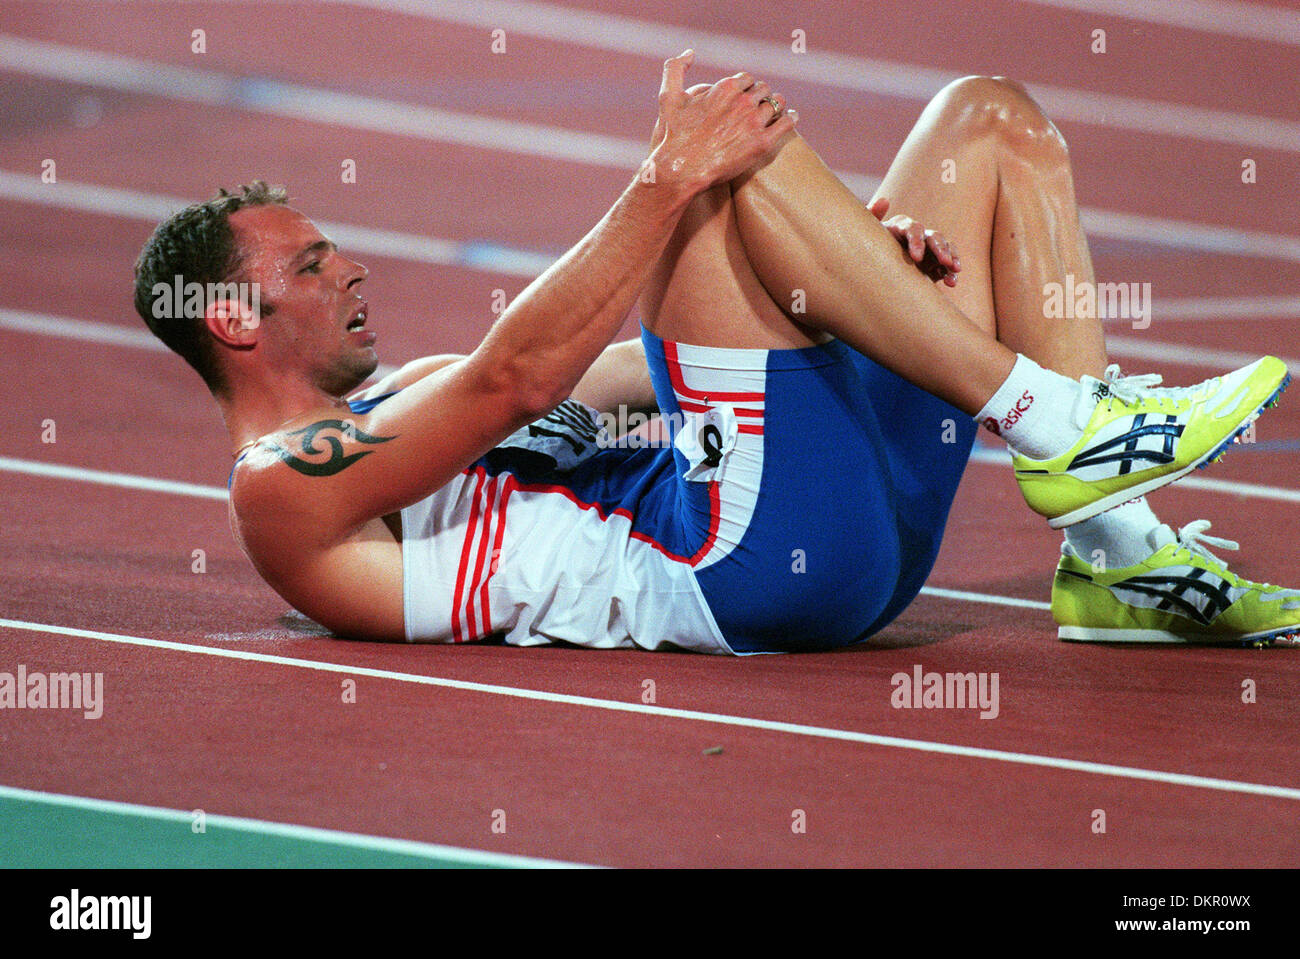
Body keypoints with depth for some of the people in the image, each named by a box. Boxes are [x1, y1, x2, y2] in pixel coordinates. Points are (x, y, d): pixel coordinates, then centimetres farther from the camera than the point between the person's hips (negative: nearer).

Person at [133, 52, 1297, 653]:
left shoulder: (410, 394, 31)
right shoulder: (284, 490, 1)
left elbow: (643, 361, 22)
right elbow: (511, 377, -14)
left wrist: (843, 263, 6)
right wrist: (669, 183, -17)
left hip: (847, 518, 10)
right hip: (743, 555, -10)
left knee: (991, 115, 9)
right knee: (730, 137, -17)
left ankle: (1120, 554, -6)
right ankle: (1058, 425, -17)